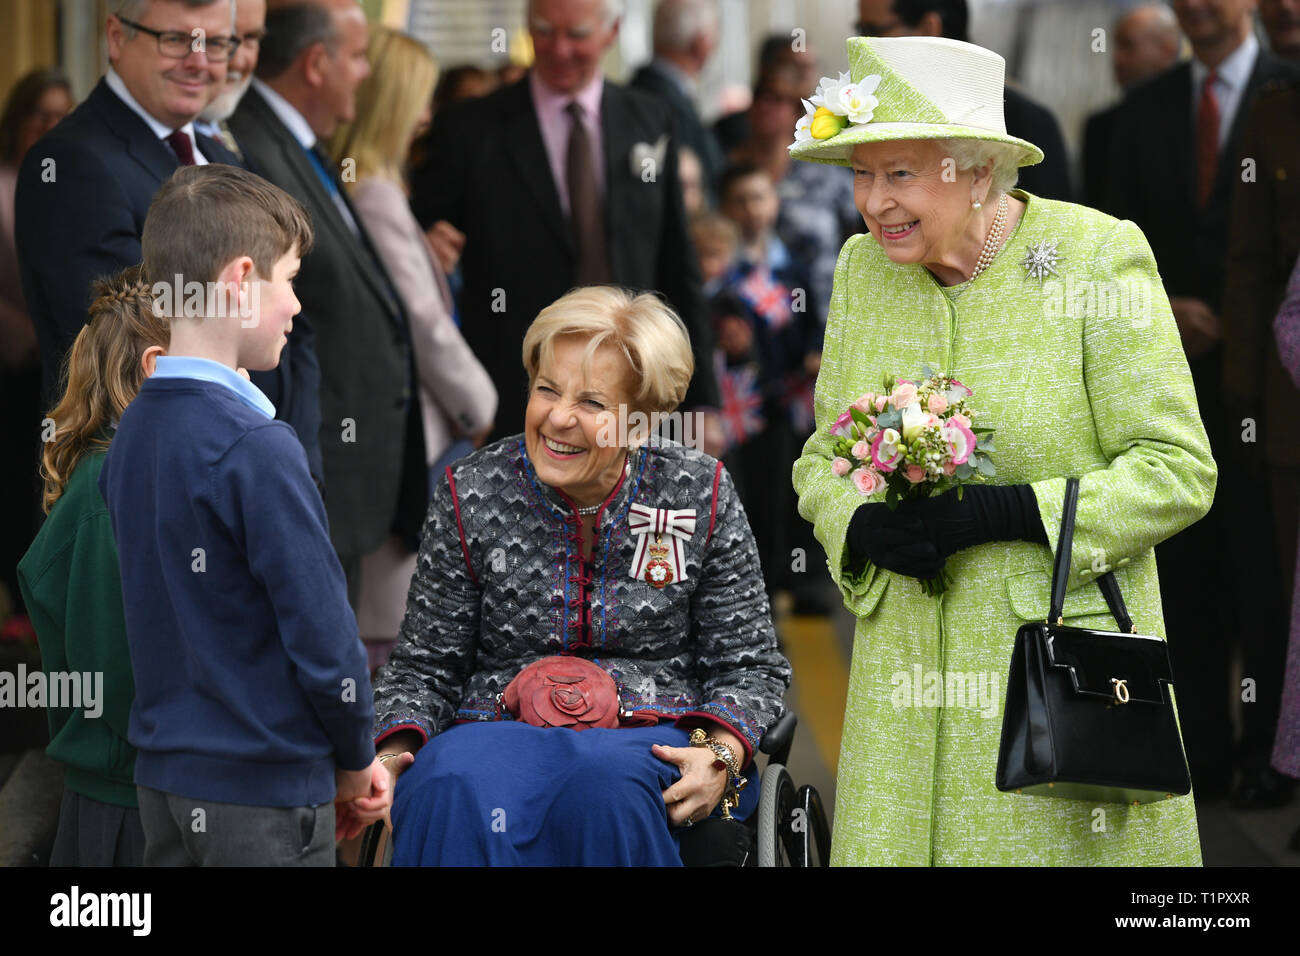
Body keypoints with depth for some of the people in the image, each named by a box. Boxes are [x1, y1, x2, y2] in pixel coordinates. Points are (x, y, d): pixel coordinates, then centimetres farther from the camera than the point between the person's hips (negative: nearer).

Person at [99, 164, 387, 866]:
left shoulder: (130, 434, 7)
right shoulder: (257, 449, -19)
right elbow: (324, 641, -19)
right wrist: (355, 761, -1)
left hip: (163, 780, 8)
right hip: (266, 793, -8)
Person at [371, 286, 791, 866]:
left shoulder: (700, 496, 3)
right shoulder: (471, 497, 4)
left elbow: (749, 665, 8)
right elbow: (424, 669, 9)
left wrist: (720, 756, -12)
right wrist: (394, 752, -11)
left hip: (650, 737, 1)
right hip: (497, 726, 0)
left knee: (603, 782, -38)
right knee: (453, 790, -37)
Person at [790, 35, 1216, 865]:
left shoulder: (1099, 257, -10)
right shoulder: (865, 270, 6)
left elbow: (1178, 472, -11)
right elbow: (822, 461, 14)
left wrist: (999, 513, -21)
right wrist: (861, 528, -10)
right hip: (911, 669, 4)